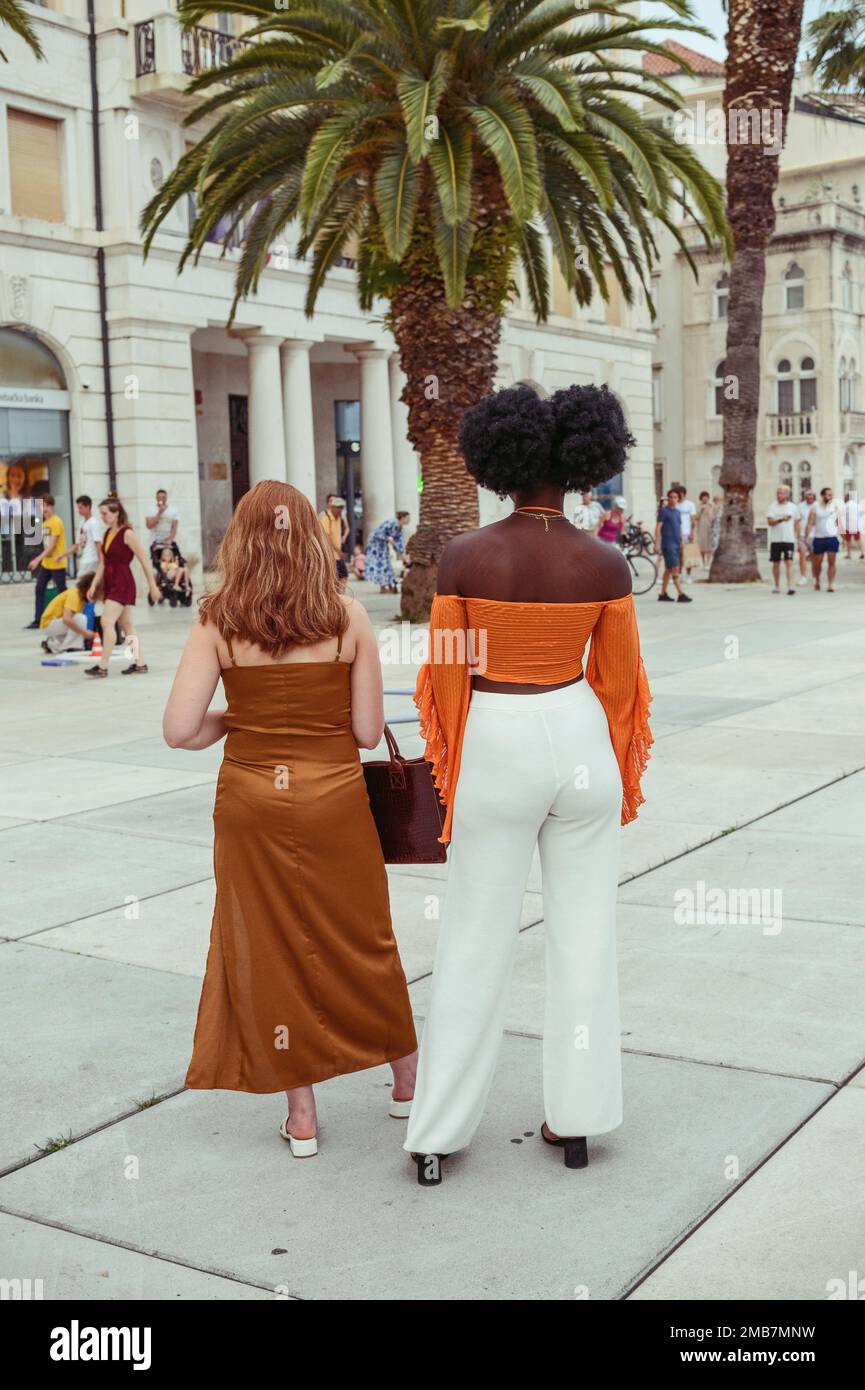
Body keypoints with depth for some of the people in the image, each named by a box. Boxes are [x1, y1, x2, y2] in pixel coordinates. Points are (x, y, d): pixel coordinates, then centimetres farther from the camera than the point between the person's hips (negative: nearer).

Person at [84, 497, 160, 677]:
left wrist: (152, 585, -9)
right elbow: (103, 563, 14)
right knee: (127, 625, 12)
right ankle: (139, 664, 18)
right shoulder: (107, 533, 11)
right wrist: (94, 584, 5)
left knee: (107, 621, -16)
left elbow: (144, 560, -10)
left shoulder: (127, 534, -12)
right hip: (109, 584, 8)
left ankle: (102, 666, -16)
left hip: (123, 584, -8)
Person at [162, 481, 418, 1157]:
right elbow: (369, 730, -7)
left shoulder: (218, 621, -7)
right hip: (335, 799, 0)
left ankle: (301, 1113, 22)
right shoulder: (348, 616, -8)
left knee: (268, 945, 13)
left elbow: (181, 729, -11)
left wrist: (241, 718, 8)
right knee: (361, 939, 17)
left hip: (250, 798, 0)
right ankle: (408, 1076, 35)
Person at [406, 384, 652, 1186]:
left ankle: (436, 1135, 14)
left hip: (497, 750, -1)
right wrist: (620, 777, 14)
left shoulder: (464, 558, -11)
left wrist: (451, 777, 6)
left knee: (475, 942, 7)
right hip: (579, 740, 2)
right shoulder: (605, 564, -7)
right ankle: (575, 1120, 20)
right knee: (583, 932, 12)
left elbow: (446, 678, -7)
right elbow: (620, 683, 0)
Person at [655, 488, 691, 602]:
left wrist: (681, 542, 19)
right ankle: (681, 595, -13)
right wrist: (657, 543, -17)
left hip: (676, 544, 8)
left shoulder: (678, 511, 15)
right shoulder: (664, 511, -7)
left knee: (669, 569, 10)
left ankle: (663, 594, 16)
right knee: (675, 568, -11)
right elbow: (658, 528, -11)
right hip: (668, 544, -8)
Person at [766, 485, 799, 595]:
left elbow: (796, 524, 13)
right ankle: (777, 586, 18)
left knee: (789, 562, -10)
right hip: (775, 540, 1)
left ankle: (790, 586, -16)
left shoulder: (793, 507, 7)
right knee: (776, 563, 7)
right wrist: (781, 520, -26)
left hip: (789, 540, -1)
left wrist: (798, 538, 10)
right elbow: (770, 522, -9)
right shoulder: (772, 506, 3)